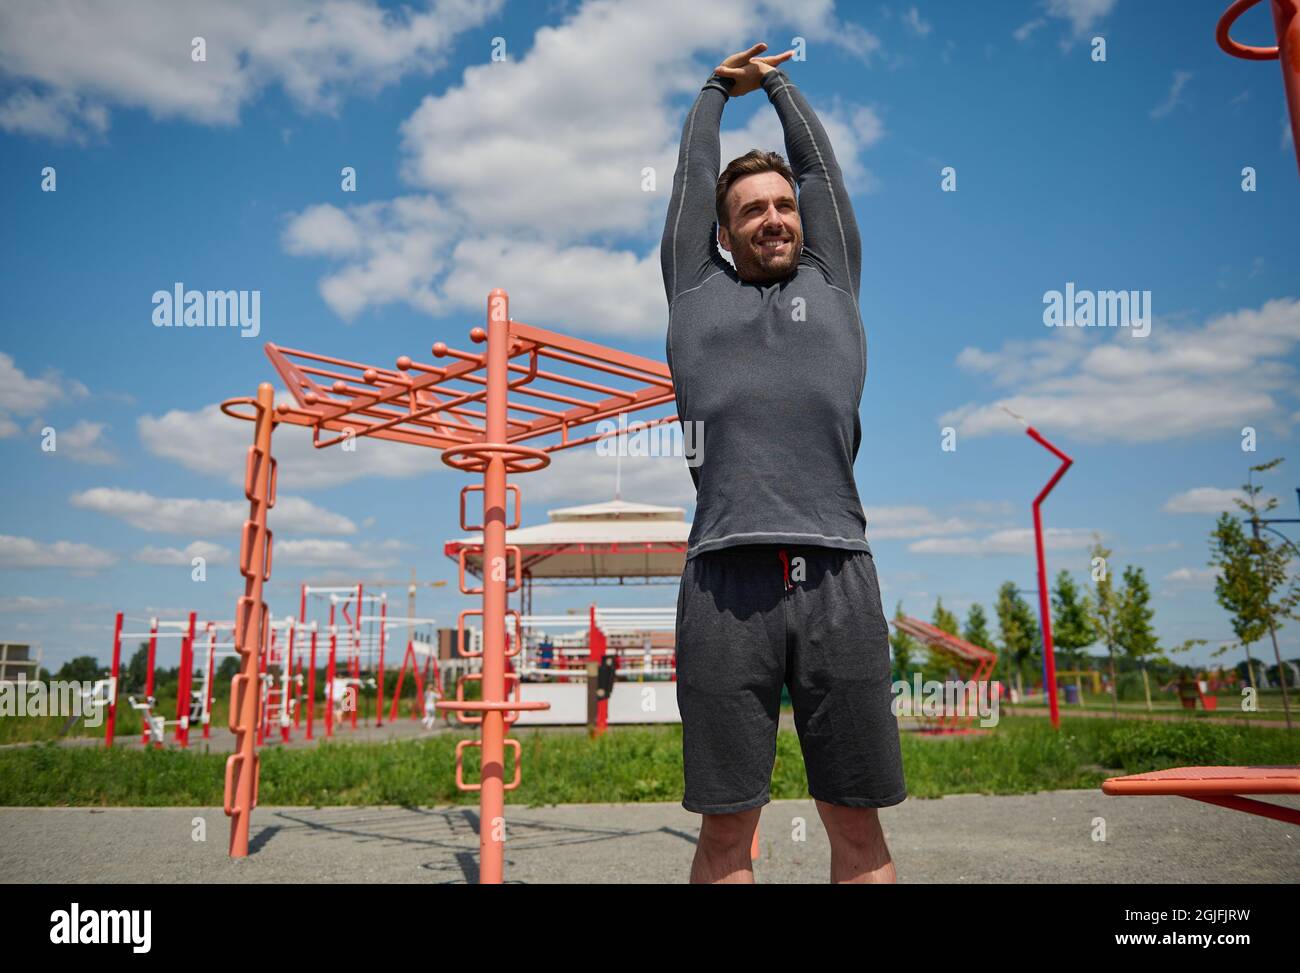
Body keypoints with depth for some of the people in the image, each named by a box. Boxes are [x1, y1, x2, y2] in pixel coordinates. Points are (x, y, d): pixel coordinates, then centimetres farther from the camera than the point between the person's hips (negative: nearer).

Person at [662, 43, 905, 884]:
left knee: (857, 823, 8)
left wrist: (778, 81, 43)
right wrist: (718, 89, 44)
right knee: (727, 827, 5)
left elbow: (822, 165, 28)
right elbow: (693, 176, 27)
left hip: (838, 578, 1)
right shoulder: (697, 291, 18)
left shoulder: (831, 283, 21)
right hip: (726, 579, -1)